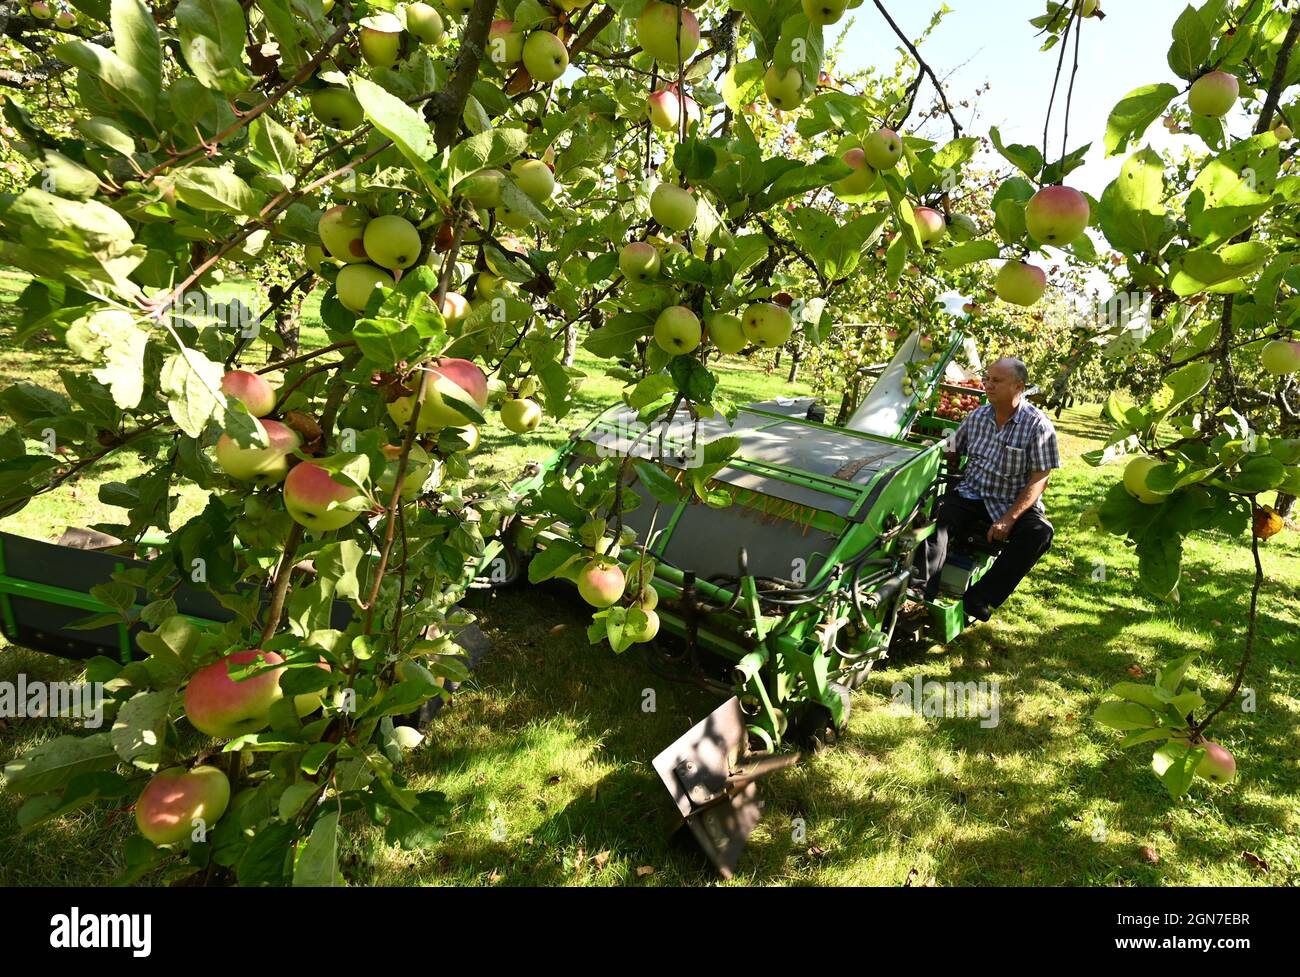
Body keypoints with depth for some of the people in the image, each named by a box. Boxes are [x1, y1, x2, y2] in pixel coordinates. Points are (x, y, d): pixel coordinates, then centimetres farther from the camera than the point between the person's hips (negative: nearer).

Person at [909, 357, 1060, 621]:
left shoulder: (1038, 426, -8)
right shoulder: (977, 416, 6)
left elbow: (1039, 480, -12)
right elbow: (953, 454, 18)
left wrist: (1008, 519, -21)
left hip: (1014, 504, -2)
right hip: (971, 496, 3)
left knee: (1039, 532, -32)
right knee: (938, 515, -28)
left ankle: (979, 599, -28)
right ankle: (921, 589, -37)